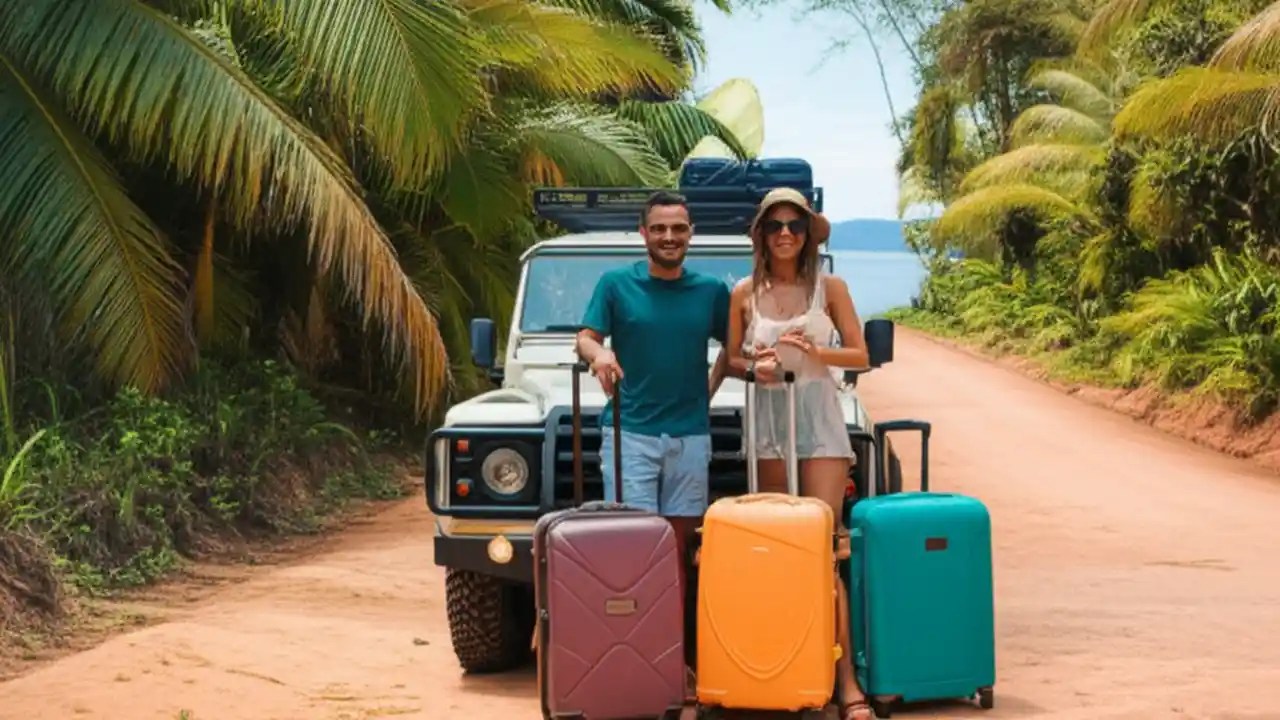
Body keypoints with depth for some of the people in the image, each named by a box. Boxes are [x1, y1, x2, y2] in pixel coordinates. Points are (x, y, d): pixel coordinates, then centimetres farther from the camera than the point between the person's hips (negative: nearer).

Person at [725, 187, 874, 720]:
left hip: (819, 420, -2)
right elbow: (731, 359, 10)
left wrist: (815, 351, -15)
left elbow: (859, 356, 1)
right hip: (767, 421, 2)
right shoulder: (745, 293, 4)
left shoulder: (830, 287, 0)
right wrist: (755, 366, -11)